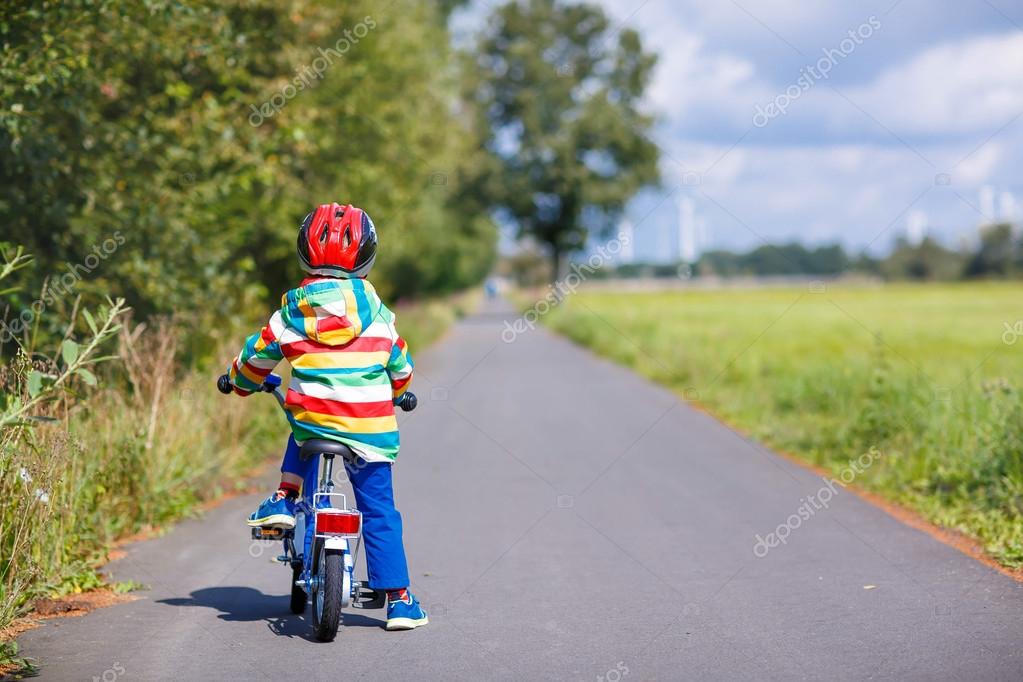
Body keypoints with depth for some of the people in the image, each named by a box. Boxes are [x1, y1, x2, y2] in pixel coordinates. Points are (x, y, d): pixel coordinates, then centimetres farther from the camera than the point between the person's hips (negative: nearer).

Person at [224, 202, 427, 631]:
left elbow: (256, 356, 12)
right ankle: (398, 600, 7)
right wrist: (395, 393, 38)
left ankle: (284, 499, 20)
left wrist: (239, 381, 35)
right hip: (370, 430, 0)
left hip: (313, 422, 1)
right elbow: (400, 367, 15)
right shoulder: (376, 312, 4)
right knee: (379, 512, 7)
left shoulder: (292, 310, 2)